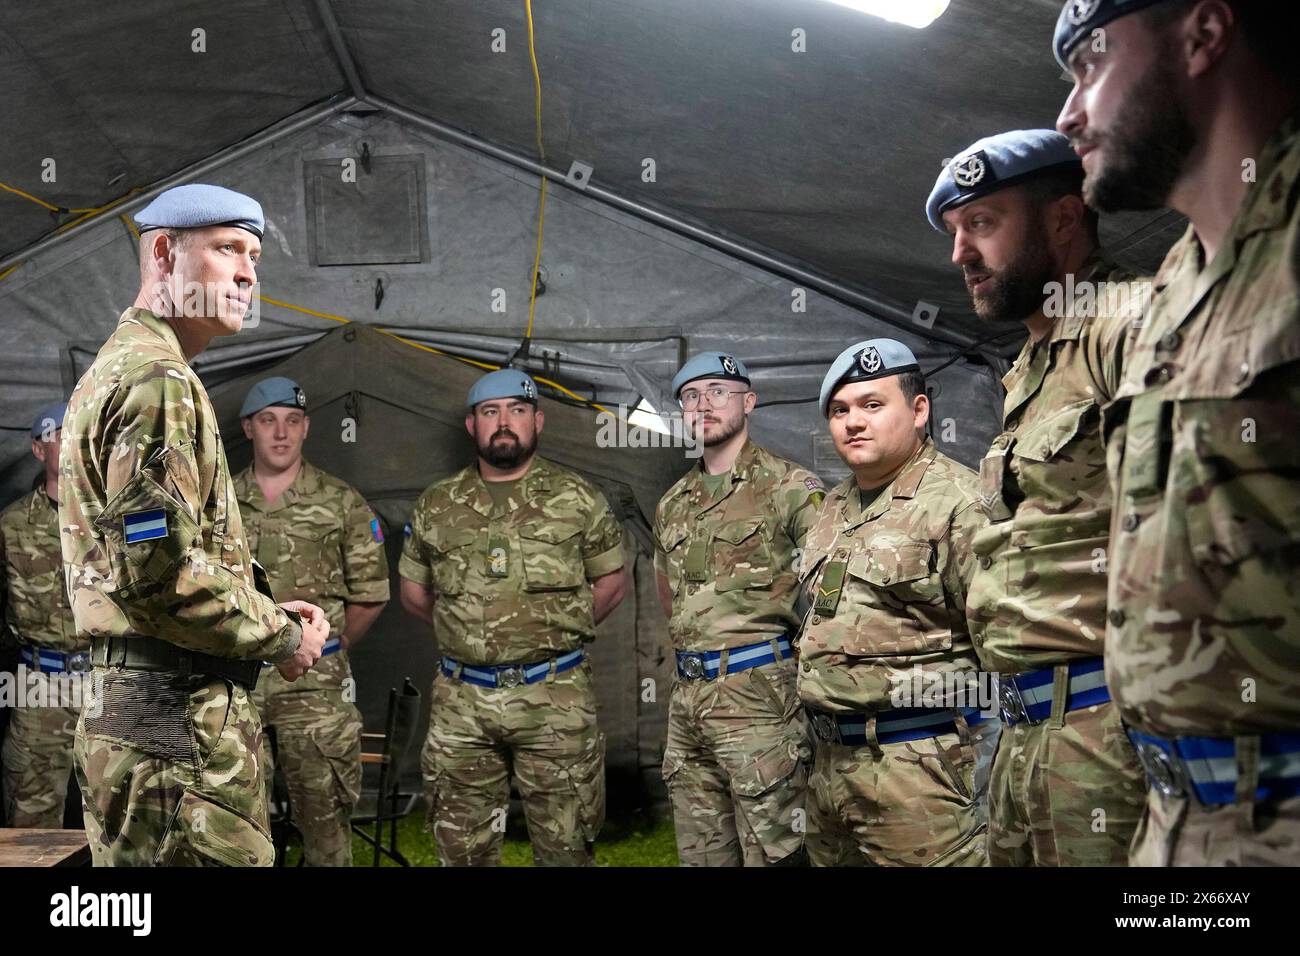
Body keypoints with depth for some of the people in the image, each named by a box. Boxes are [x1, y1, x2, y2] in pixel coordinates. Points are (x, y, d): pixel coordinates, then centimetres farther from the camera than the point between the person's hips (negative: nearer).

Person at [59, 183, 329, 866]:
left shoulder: (113, 368, 19)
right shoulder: (157, 379, -15)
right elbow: (163, 573, -24)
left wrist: (268, 610, 12)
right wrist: (283, 637, -10)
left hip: (131, 703, 11)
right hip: (178, 719, -11)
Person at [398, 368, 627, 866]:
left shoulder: (577, 498, 2)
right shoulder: (436, 505, 8)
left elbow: (612, 583, 10)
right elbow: (413, 592, 19)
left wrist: (559, 632, 4)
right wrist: (467, 631, 12)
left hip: (557, 699, -2)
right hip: (460, 701, 2)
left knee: (565, 845, 7)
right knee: (462, 848, 12)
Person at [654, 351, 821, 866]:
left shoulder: (790, 487, -5)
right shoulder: (672, 505, 16)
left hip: (759, 694, -7)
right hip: (687, 697, 7)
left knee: (771, 852, -1)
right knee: (700, 852, 15)